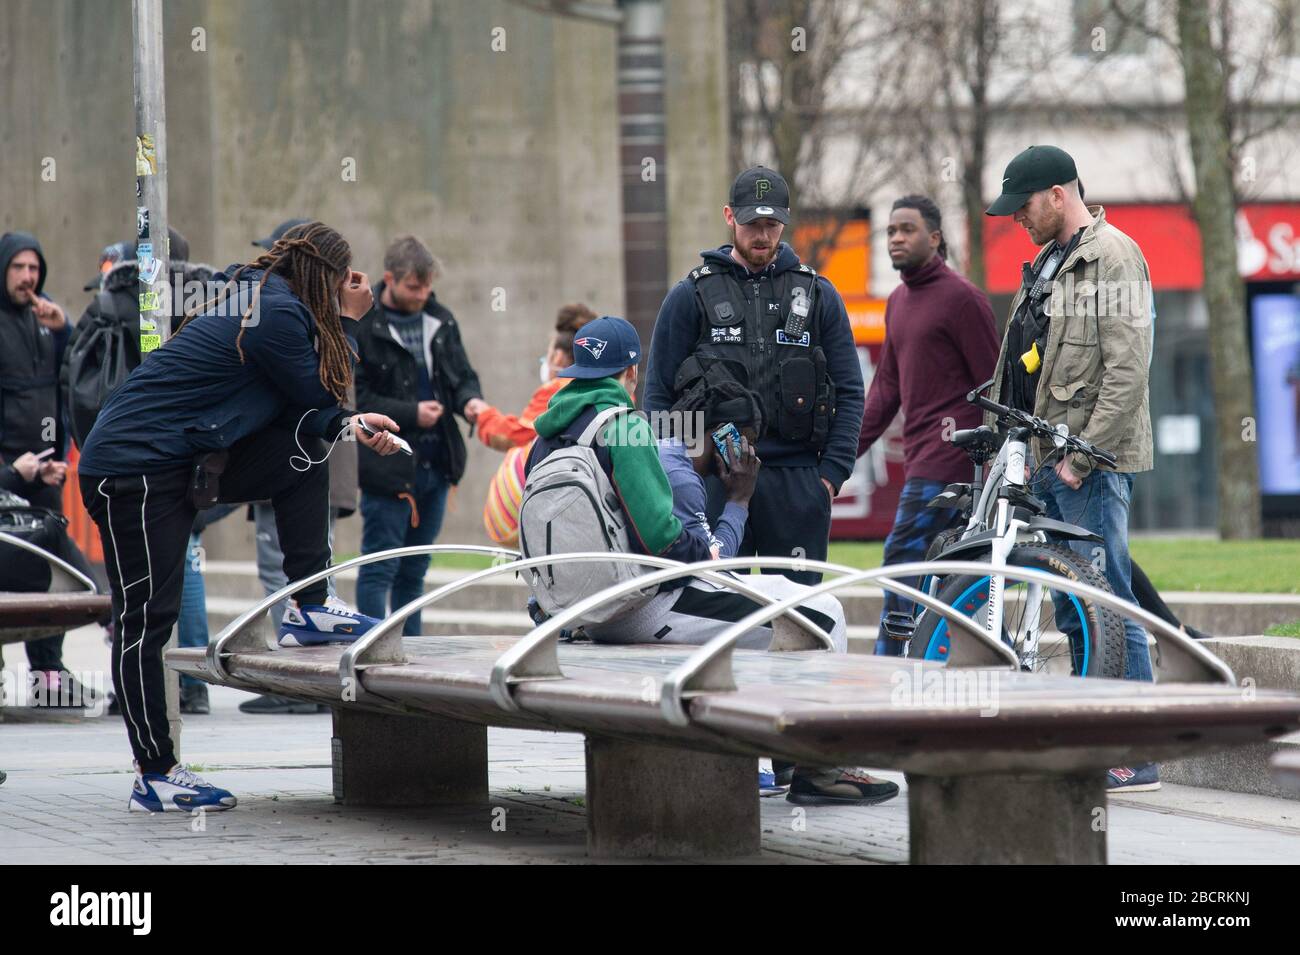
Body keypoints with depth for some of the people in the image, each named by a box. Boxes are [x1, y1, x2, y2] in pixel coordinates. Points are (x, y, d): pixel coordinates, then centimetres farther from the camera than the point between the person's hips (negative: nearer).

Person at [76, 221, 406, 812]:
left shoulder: (258, 297, 13)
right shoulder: (278, 313, -16)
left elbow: (304, 410, 21)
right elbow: (318, 397, -5)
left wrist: (352, 426, 11)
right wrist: (347, 323, 6)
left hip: (187, 462, 10)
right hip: (132, 470, -10)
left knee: (305, 449, 3)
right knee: (146, 619, -4)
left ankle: (307, 610, 4)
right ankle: (154, 776, 1)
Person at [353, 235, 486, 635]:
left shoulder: (440, 320, 11)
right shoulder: (360, 325, -9)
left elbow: (462, 375, 18)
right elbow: (354, 397, -13)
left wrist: (470, 400, -5)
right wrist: (410, 414, -18)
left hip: (436, 464, 6)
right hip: (387, 465, -6)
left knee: (414, 571, 12)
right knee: (379, 568, -4)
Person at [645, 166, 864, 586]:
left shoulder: (817, 296, 11)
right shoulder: (691, 296, 7)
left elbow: (850, 393, 11)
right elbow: (659, 394, 8)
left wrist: (832, 472, 0)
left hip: (797, 485, 1)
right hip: (714, 483, -1)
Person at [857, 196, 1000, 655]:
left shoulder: (961, 298, -7)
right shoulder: (898, 301, 18)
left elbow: (992, 385, -8)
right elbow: (887, 387, 20)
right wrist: (845, 451, 12)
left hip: (949, 447, -9)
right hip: (919, 454, 9)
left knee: (903, 557, -15)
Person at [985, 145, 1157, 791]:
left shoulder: (1112, 257, -9)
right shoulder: (1046, 264, 20)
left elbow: (1128, 370, -17)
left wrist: (1082, 454, -18)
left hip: (1092, 464, -9)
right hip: (1044, 463, 9)